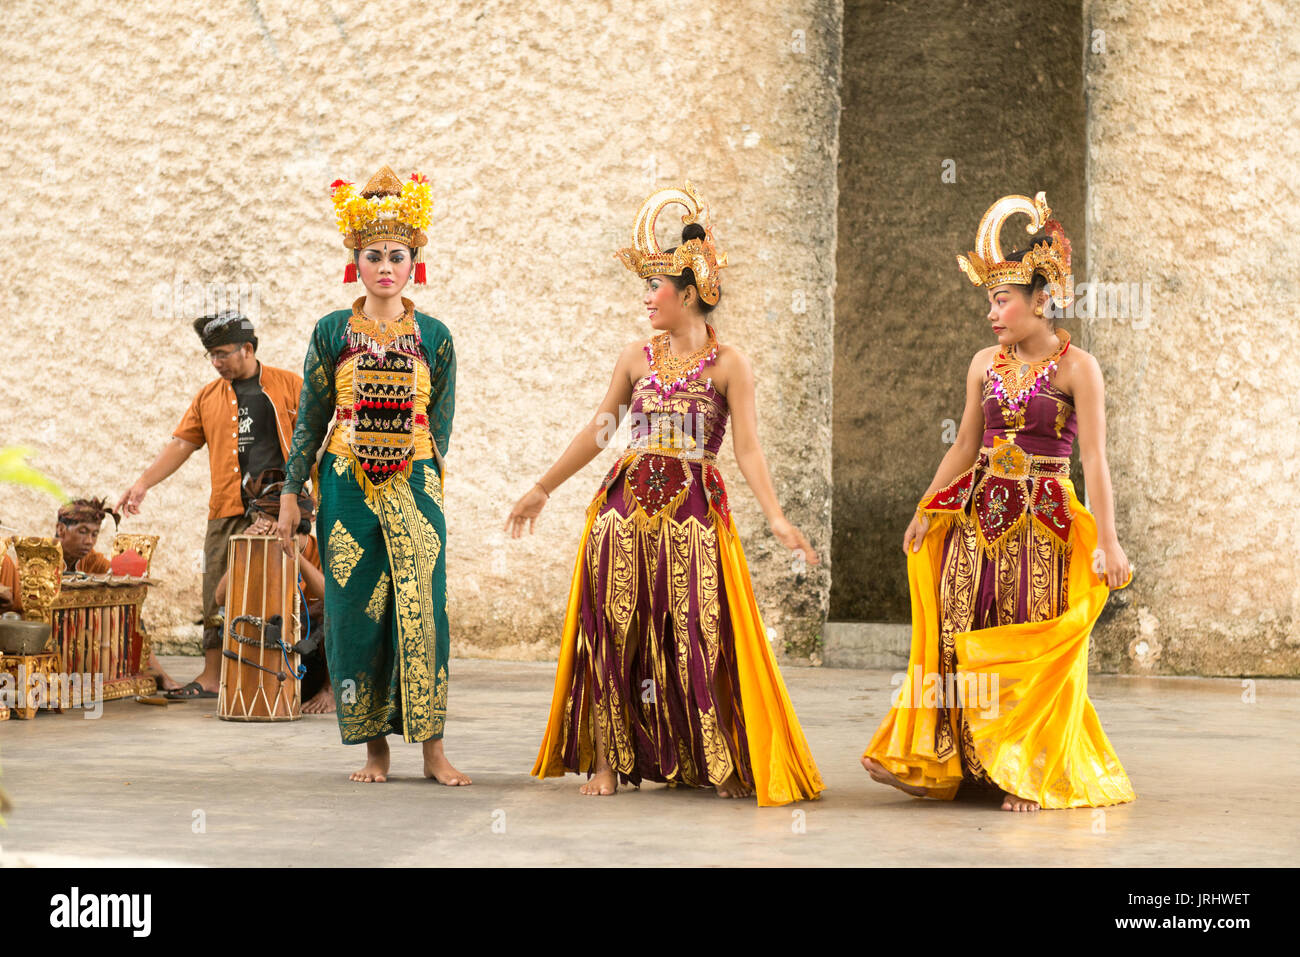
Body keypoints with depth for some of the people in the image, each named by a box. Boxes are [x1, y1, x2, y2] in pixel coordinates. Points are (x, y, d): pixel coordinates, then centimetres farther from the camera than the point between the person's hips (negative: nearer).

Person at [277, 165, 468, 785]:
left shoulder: (433, 337, 5)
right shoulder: (332, 333, 5)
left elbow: (440, 422, 9)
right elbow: (310, 419, 7)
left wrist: (427, 477, 3)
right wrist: (291, 493, 4)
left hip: (414, 488, 0)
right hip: (347, 488, 1)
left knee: (421, 611, -9)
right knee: (356, 613, 0)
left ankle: (432, 748, -5)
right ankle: (374, 748, 8)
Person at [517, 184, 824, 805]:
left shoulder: (727, 363, -1)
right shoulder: (636, 358, 9)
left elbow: (748, 450, -5)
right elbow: (596, 432, 17)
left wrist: (777, 519, -15)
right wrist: (542, 489, 19)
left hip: (694, 511, -3)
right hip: (626, 503, 4)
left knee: (698, 634, -6)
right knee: (616, 630, 1)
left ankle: (718, 764, 3)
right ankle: (610, 760, 8)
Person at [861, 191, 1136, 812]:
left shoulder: (1076, 367, -7)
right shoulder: (985, 364, 9)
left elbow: (1093, 458, -11)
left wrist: (1106, 539, -17)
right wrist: (925, 512, 13)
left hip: (1042, 521, -5)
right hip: (977, 512, 5)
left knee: (1034, 645, -2)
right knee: (958, 635, 3)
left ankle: (1031, 774, 8)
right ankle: (949, 762, 12)